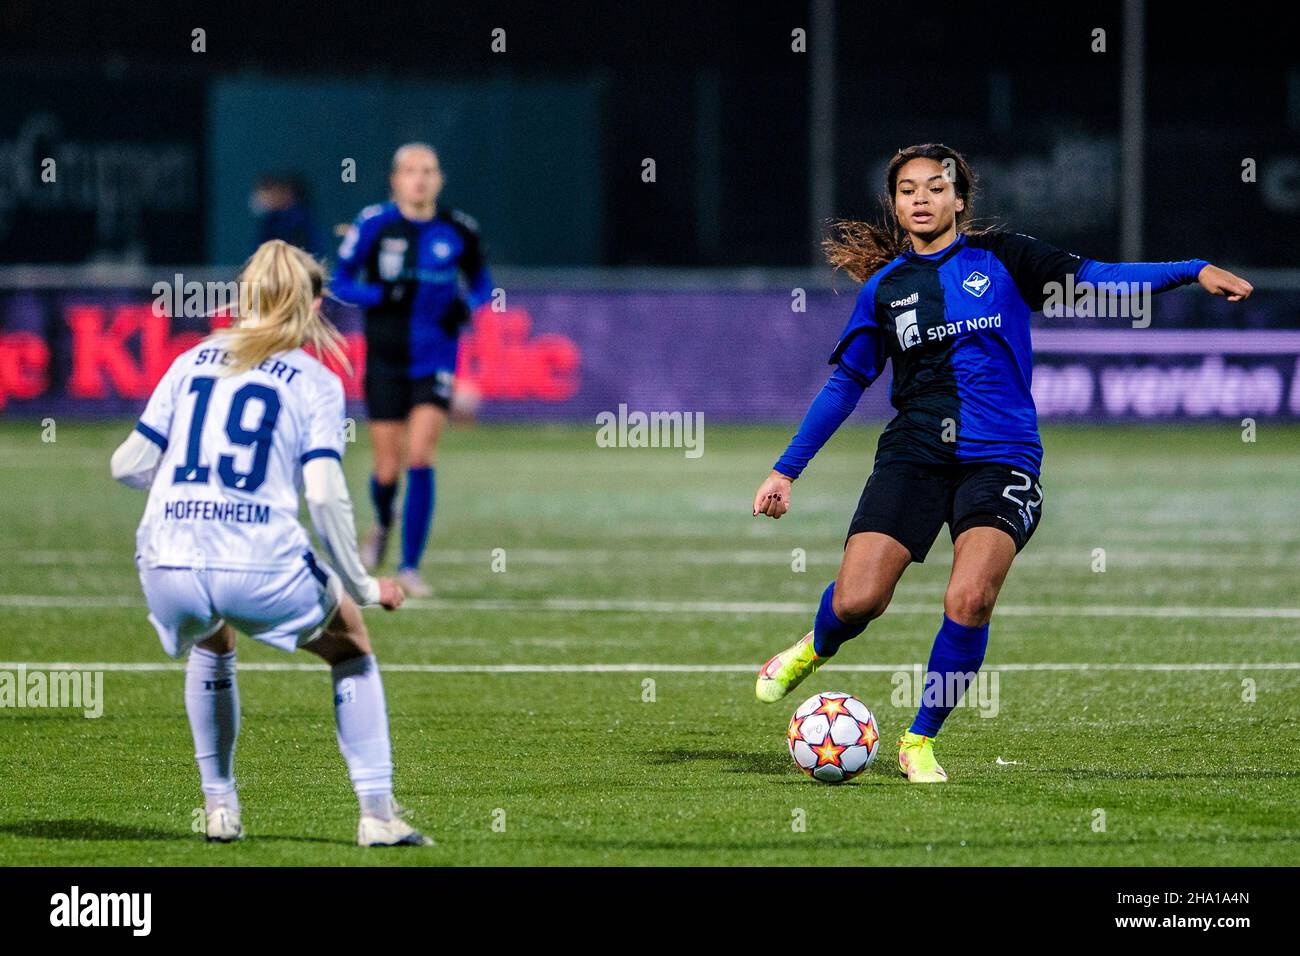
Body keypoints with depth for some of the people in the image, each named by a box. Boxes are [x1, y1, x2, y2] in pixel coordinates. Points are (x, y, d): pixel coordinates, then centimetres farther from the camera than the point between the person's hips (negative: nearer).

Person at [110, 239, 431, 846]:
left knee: (212, 643, 37)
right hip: (260, 567, -3)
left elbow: (128, 466, 14)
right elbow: (324, 495, -7)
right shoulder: (314, 382, 6)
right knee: (349, 642, 23)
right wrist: (361, 586, 3)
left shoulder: (193, 361, 16)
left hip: (169, 568, 3)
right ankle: (376, 814, 12)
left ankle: (219, 807, 29)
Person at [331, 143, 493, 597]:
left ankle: (410, 565, -4)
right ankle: (383, 524, 38)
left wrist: (467, 307, -7)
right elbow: (340, 283, -1)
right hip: (385, 360, 0)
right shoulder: (375, 224, -5)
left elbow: (481, 282, 15)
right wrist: (384, 295, -19)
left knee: (421, 459, -14)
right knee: (387, 470, 2)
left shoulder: (458, 231, 0)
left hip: (435, 359, 0)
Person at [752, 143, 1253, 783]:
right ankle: (815, 648, 24)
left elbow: (1092, 278, 2)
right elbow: (846, 384, 17)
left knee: (969, 600, -23)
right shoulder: (885, 288, 11)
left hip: (1000, 459, -1)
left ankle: (920, 741, -2)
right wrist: (786, 471, 15)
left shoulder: (1000, 258, 7)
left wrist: (1193, 270, -10)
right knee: (856, 601, -14)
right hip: (913, 456, 1)